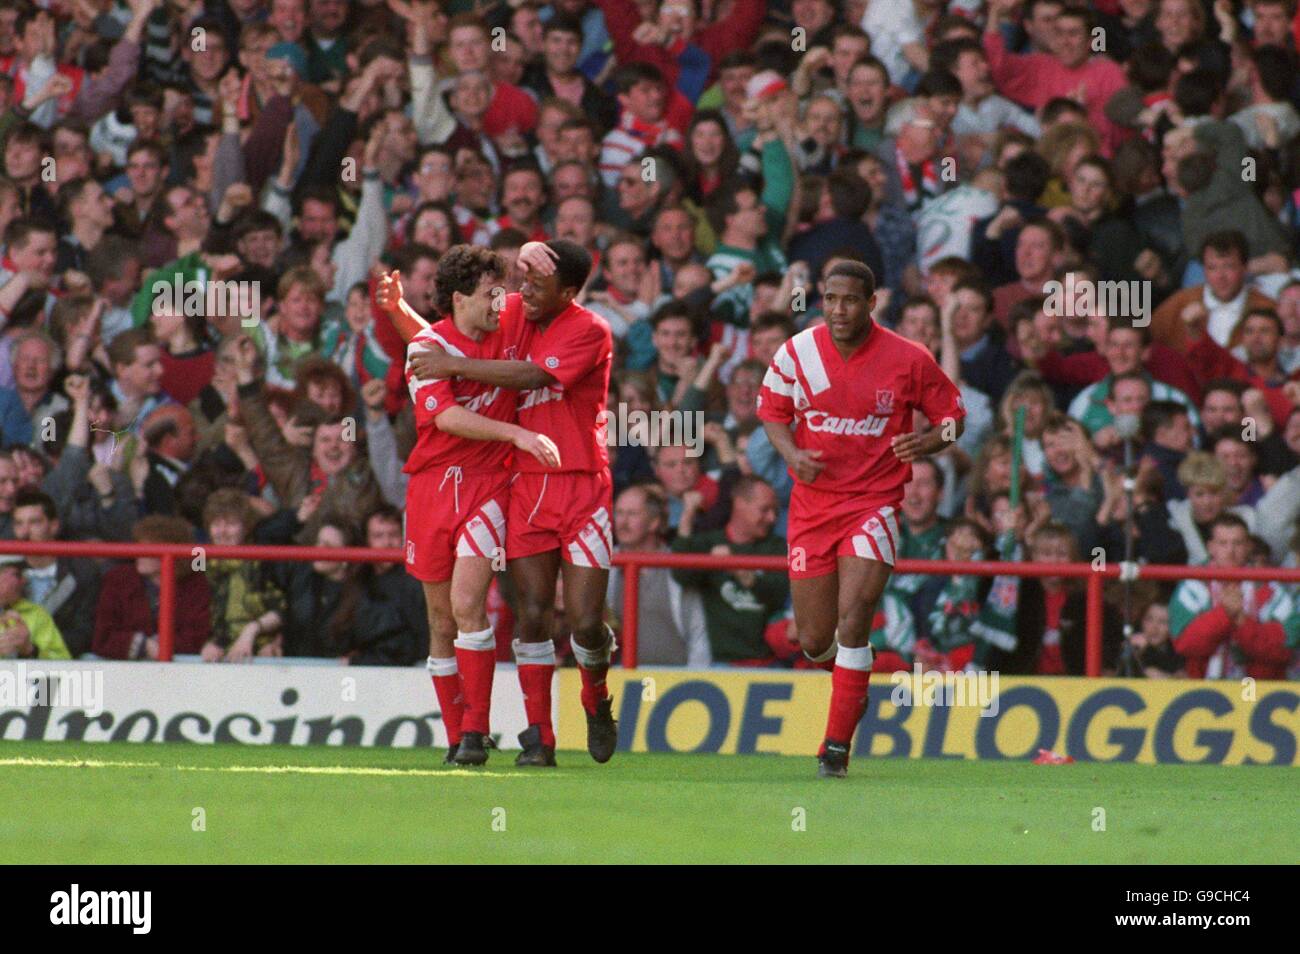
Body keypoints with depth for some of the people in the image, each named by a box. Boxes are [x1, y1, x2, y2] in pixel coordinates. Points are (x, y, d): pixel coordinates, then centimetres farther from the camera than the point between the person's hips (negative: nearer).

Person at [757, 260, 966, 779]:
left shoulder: (908, 360, -7)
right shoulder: (797, 352, -3)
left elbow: (952, 414, 5)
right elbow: (772, 411, 11)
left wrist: (927, 442, -17)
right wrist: (792, 453, -10)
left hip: (874, 499, -3)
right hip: (813, 501, 3)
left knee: (852, 620, -19)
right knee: (815, 642, 5)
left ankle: (837, 745, -9)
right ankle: (851, 674, 42)